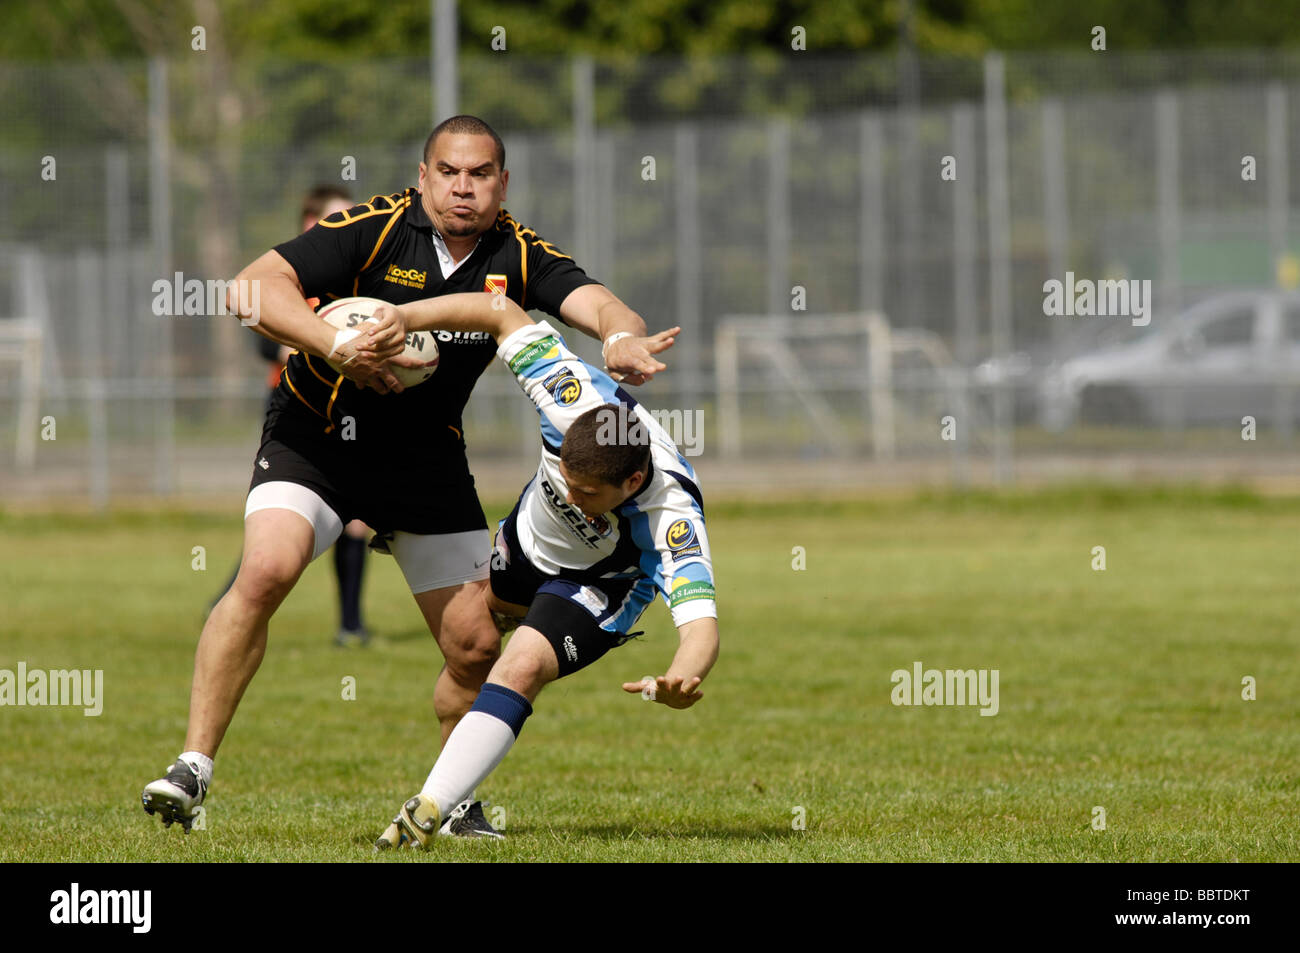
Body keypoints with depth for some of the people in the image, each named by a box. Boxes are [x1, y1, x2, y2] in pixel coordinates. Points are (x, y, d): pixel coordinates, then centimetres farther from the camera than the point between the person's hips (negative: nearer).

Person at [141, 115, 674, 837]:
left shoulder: (520, 257, -6)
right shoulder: (375, 228, -16)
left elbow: (594, 301, -21)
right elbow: (252, 288, -22)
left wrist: (622, 337, -45)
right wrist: (336, 346, -37)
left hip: (428, 459, 4)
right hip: (317, 438, -4)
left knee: (476, 644, 1)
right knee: (266, 569, -28)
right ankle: (193, 766, -23)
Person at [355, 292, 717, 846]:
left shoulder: (674, 518, -46)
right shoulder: (579, 399, -39)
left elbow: (701, 625, -54)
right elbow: (504, 316, -27)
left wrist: (681, 681, -76)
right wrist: (403, 317, -36)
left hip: (599, 587, -5)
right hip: (528, 538, 6)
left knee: (520, 670, -30)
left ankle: (427, 815, -31)